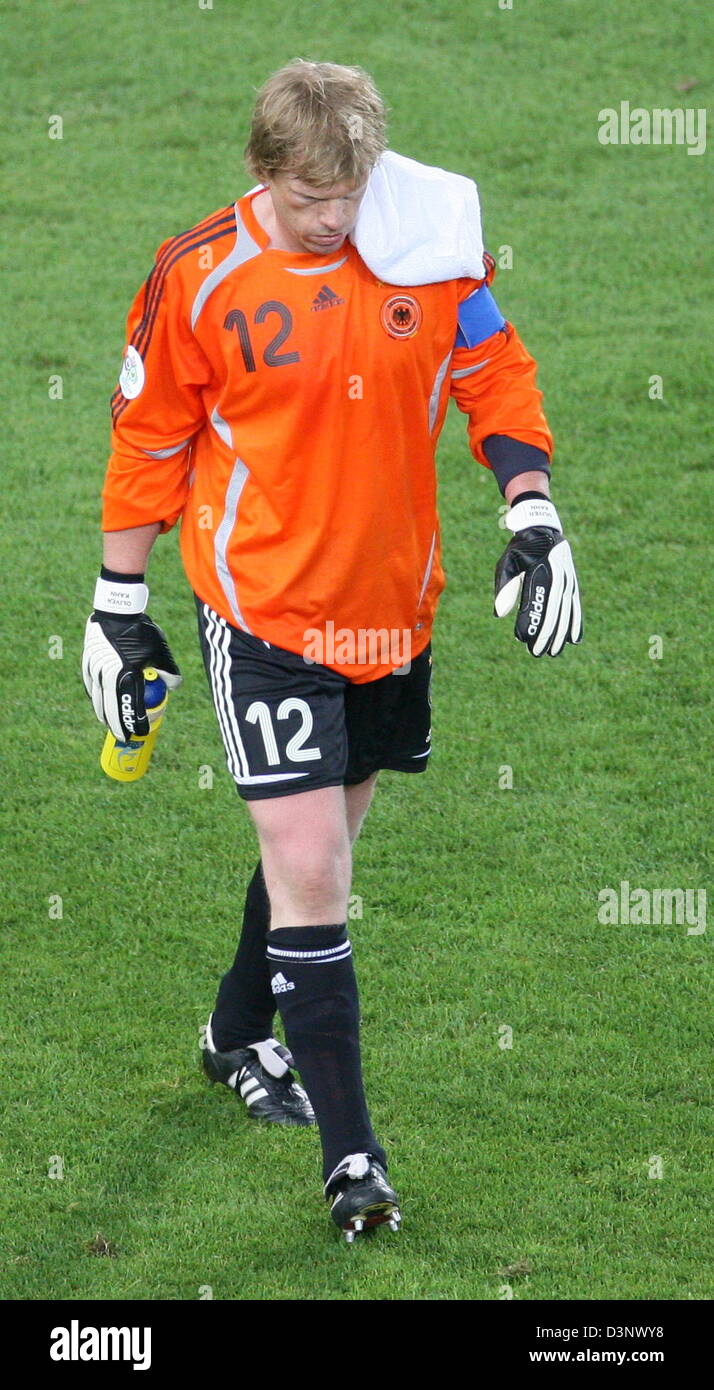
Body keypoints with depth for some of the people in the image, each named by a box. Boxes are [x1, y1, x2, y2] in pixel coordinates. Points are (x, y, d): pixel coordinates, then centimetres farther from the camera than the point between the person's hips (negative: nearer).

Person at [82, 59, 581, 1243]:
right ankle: (350, 1153, -5)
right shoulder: (200, 279, -12)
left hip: (393, 609, 4)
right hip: (265, 616, -4)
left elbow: (496, 374, 8)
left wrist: (533, 516, -2)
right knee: (307, 873, -10)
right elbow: (148, 439, -2)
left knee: (323, 846, 19)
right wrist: (120, 607, 3)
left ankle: (241, 1034, 45)